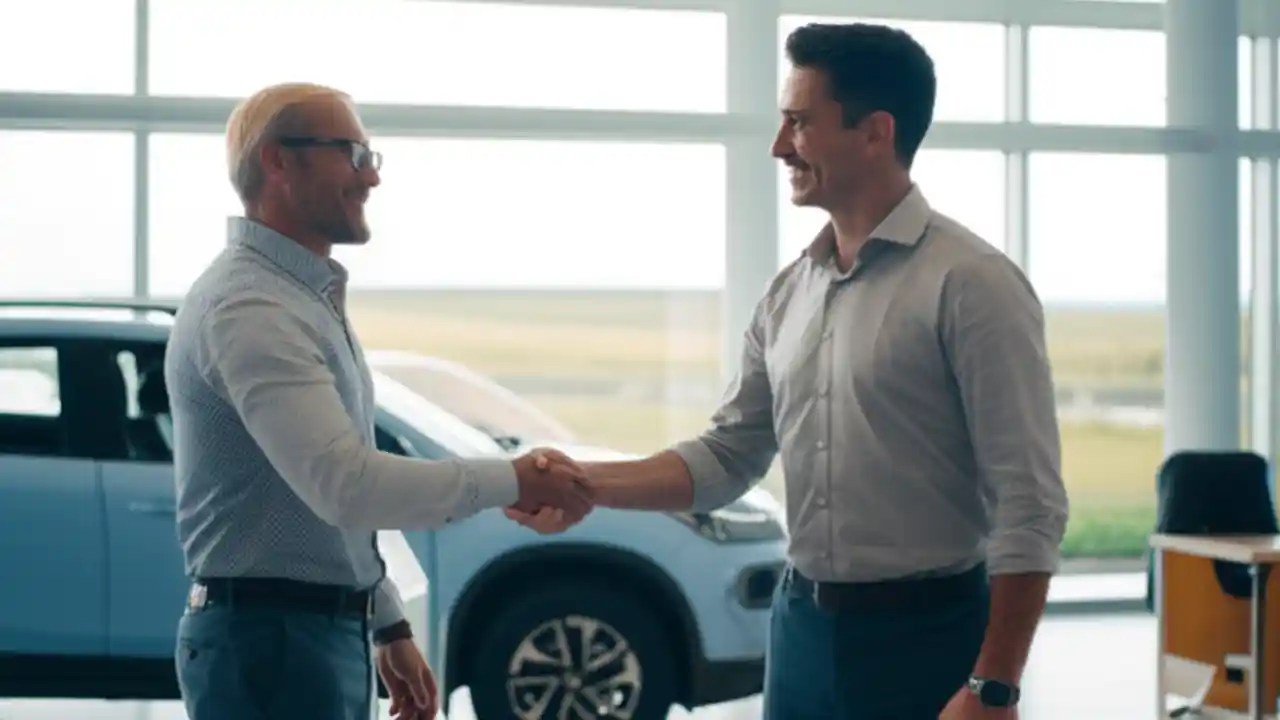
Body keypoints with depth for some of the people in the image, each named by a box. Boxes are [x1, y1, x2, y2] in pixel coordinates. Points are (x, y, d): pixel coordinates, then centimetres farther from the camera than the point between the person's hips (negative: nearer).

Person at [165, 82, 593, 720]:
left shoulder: (307, 299, 16)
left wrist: (389, 627, 19)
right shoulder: (249, 307, -18)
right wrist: (509, 483, -21)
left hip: (331, 637, 10)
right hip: (270, 642, -10)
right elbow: (345, 485, -28)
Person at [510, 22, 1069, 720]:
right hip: (802, 628, 7)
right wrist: (588, 483, 0)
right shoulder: (790, 291, 9)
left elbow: (1029, 506, -16)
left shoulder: (969, 283, -13)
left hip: (924, 638, -7)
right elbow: (728, 456, 14)